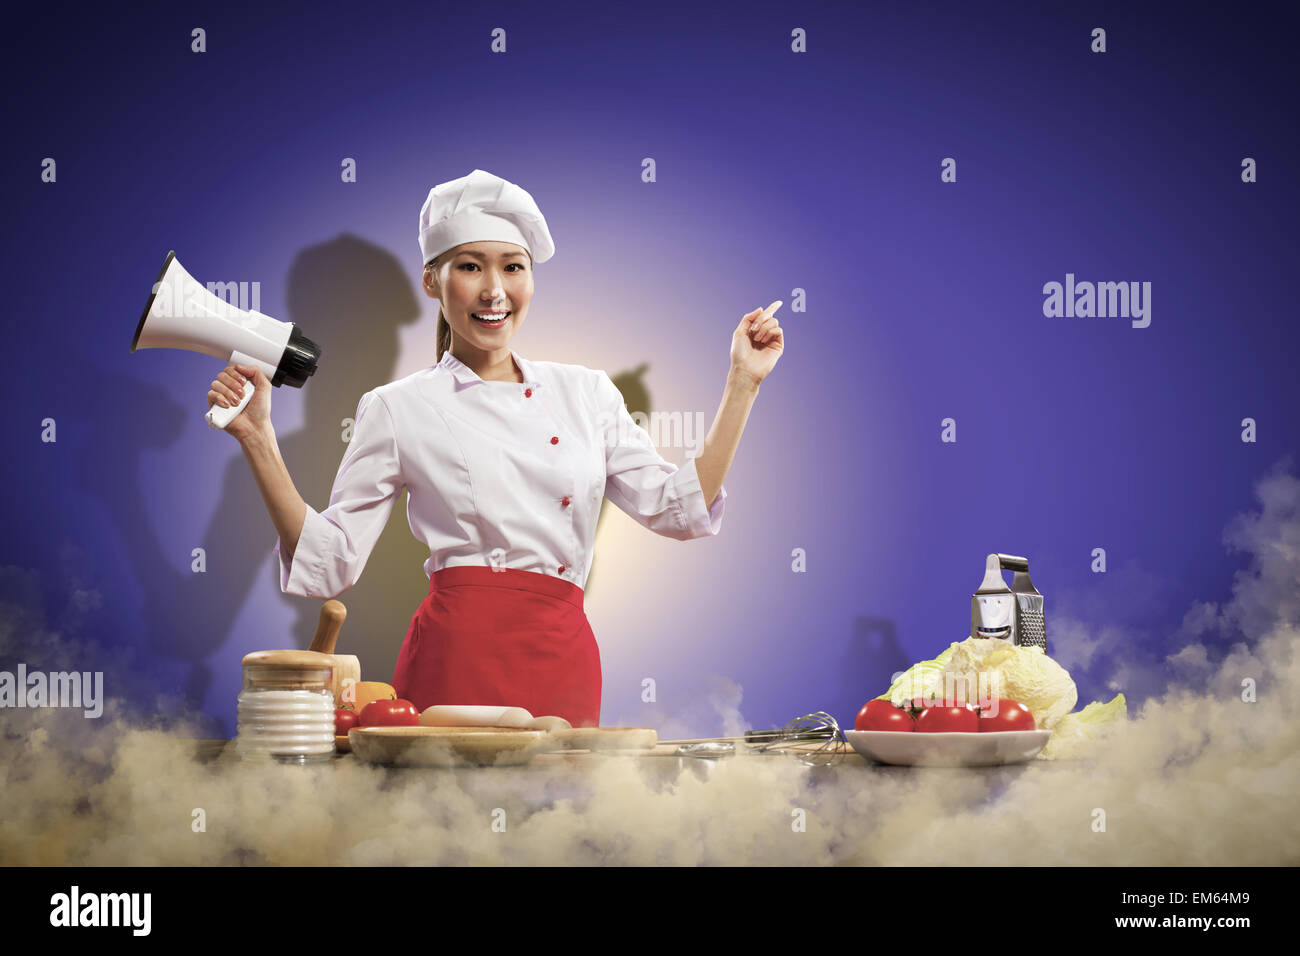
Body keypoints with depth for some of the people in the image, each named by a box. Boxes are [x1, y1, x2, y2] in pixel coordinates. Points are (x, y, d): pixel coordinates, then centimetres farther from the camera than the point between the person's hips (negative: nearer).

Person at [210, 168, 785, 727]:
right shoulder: (398, 409, 5)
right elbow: (329, 563, 3)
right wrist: (257, 439, -4)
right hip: (459, 659, -3)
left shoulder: (586, 393, 14)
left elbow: (677, 508, 13)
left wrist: (742, 384, 12)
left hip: (564, 665, 3)